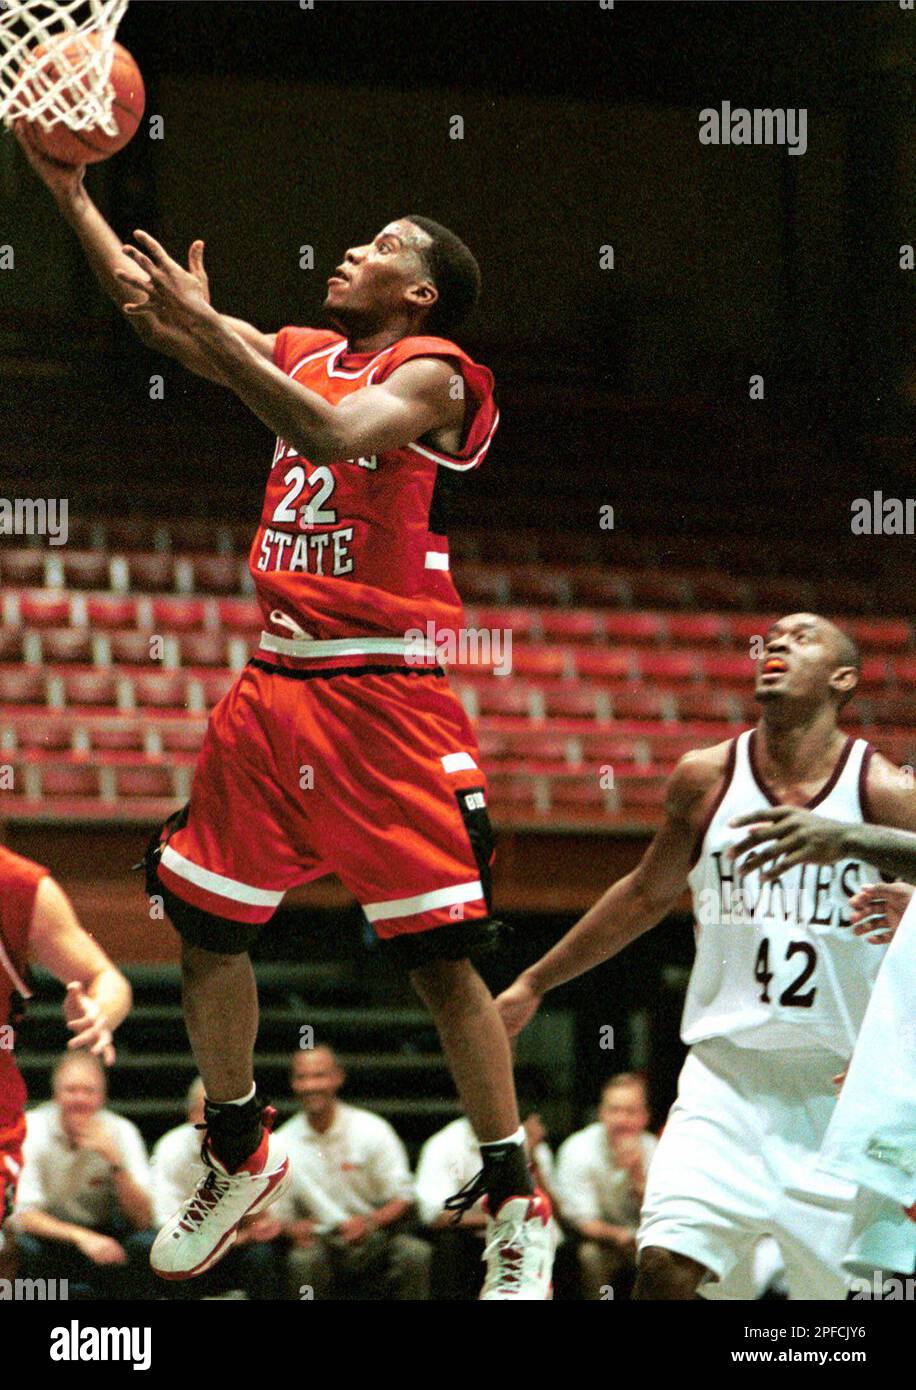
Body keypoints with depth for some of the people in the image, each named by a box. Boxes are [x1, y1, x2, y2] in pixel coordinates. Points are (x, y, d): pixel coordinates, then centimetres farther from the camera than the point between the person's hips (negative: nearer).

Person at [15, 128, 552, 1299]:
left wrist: (206, 329, -28)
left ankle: (516, 1205, -1)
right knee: (205, 926, 9)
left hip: (386, 694, -7)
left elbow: (340, 436, -26)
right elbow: (147, 306, 16)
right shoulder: (304, 356, 15)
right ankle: (238, 1159, 27)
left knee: (441, 956, -8)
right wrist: (67, 189, 8)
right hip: (276, 683, 7)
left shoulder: (432, 372, -6)